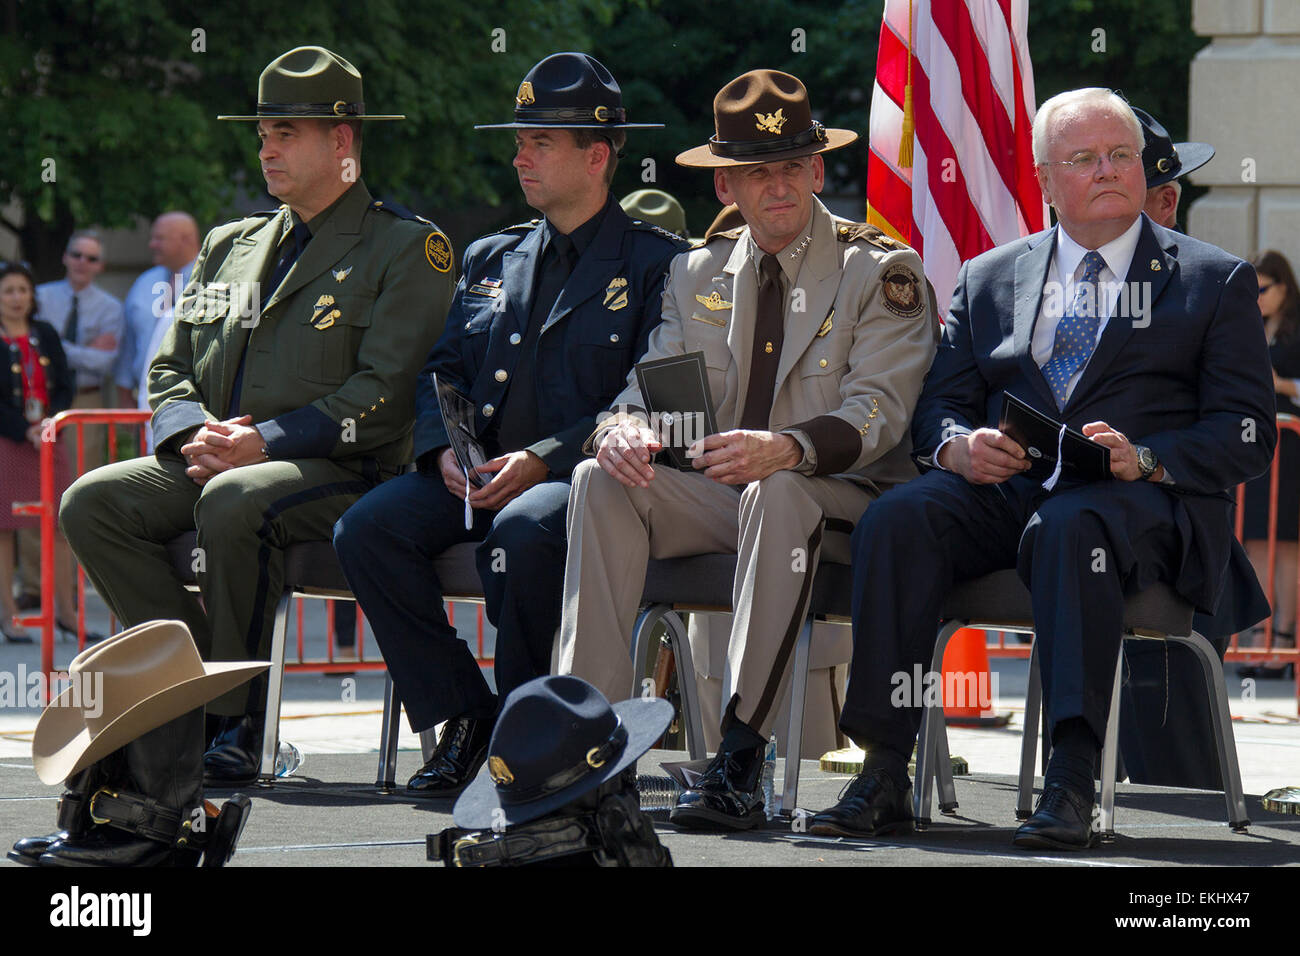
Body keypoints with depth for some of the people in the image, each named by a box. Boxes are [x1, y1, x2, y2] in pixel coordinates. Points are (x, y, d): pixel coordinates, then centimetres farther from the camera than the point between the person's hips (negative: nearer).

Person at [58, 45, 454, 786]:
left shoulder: (407, 247, 0)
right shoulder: (231, 246, 21)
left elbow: (387, 396, -10)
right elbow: (170, 370, 20)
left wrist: (267, 442, -19)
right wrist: (194, 436, -4)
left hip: (346, 475, -7)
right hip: (217, 465, 7)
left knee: (233, 503, -37)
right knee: (93, 502, -17)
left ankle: (237, 726, -25)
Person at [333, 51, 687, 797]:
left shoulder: (655, 263, 2)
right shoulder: (491, 259, 22)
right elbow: (444, 368, 21)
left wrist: (546, 458, -18)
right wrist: (446, 448, -3)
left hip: (583, 477, -6)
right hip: (480, 476, 6)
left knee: (523, 532, -39)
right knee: (368, 527, -21)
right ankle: (464, 721, -11)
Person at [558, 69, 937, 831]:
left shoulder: (882, 272, -4)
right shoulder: (698, 274, 13)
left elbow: (876, 412, -16)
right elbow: (657, 382, 5)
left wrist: (787, 450, -37)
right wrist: (626, 425, -22)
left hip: (838, 502, -5)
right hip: (719, 495, 5)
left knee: (776, 494, -40)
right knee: (600, 481, -22)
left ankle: (741, 762, -44)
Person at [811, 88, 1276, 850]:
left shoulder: (1216, 280, 13)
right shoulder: (988, 279, 22)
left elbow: (1247, 435, 4)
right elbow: (940, 404, 17)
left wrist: (1141, 458, -15)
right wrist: (958, 445, -10)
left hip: (1138, 500, -3)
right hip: (1002, 491, 3)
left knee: (1068, 528, -39)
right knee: (897, 521, -28)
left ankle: (1074, 780, -47)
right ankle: (885, 774, -31)